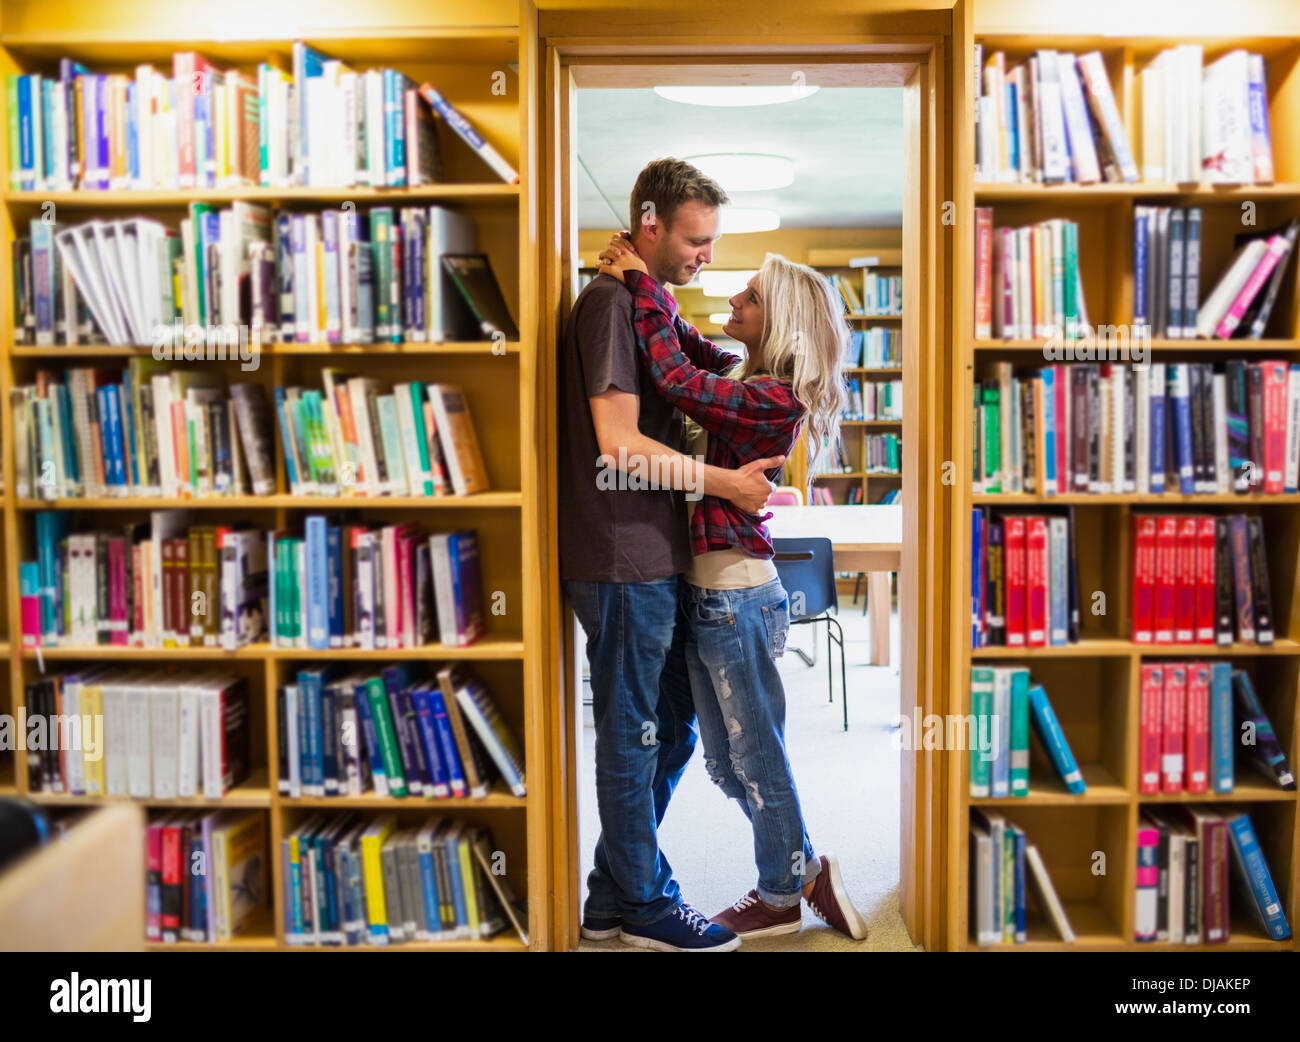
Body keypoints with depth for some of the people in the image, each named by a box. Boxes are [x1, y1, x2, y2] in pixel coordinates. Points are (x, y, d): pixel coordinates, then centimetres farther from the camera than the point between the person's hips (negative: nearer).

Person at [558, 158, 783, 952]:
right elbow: (619, 444, -20)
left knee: (671, 731, 17)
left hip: (660, 558, 10)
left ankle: (611, 900, 29)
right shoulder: (610, 302, -12)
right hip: (623, 561, -10)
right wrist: (723, 483, -14)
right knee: (634, 738, 4)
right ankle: (646, 903, 21)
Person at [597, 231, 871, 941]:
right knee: (726, 762, 18)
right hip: (708, 591, 9)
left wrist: (641, 282, -15)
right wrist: (639, 277, 4)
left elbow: (676, 378, -25)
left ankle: (782, 898, 27)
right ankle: (805, 872, 34)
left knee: (758, 756, 8)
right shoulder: (740, 377, 9)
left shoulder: (776, 398, -17)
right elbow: (685, 344, 20)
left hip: (737, 595, -9)